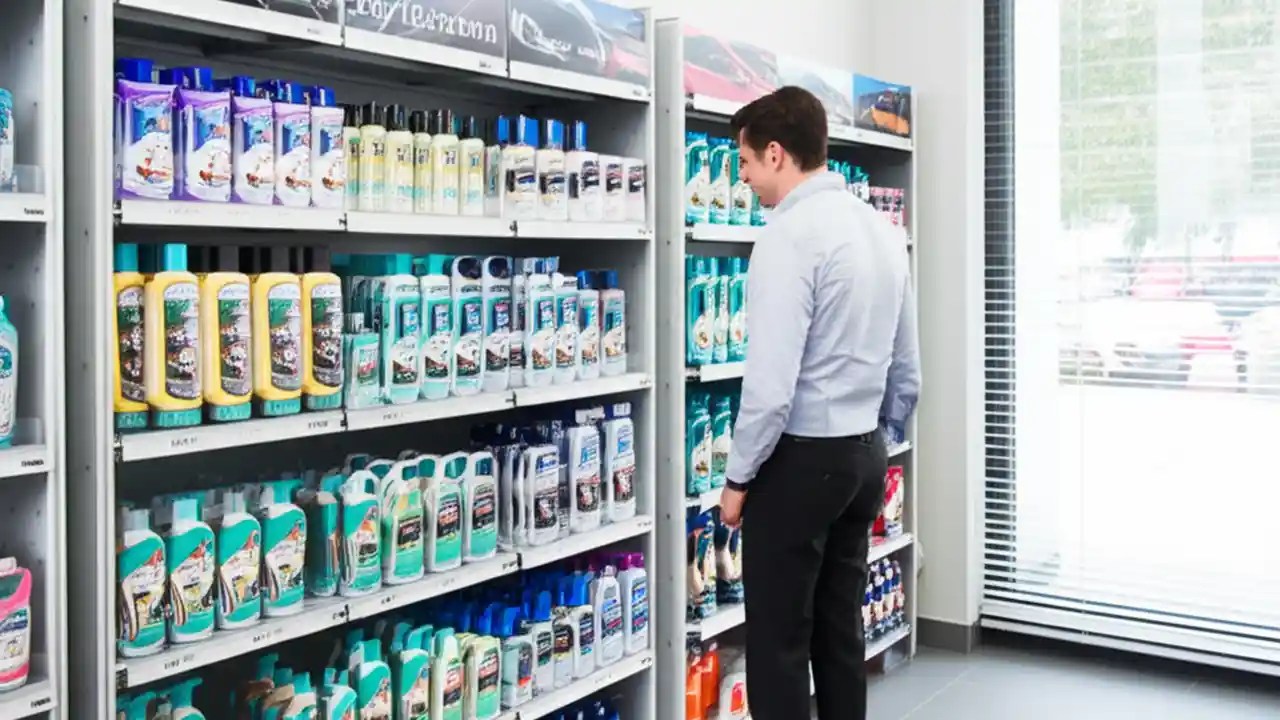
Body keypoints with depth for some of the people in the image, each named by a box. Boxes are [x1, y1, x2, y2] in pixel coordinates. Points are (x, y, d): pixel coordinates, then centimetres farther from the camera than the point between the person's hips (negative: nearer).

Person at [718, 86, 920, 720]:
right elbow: (906, 371, 14)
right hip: (865, 454, 9)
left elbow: (771, 380, -21)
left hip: (801, 458, -8)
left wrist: (739, 477, -10)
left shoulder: (789, 234, -17)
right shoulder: (883, 229, 10)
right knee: (841, 630, 16)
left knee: (778, 640, 2)